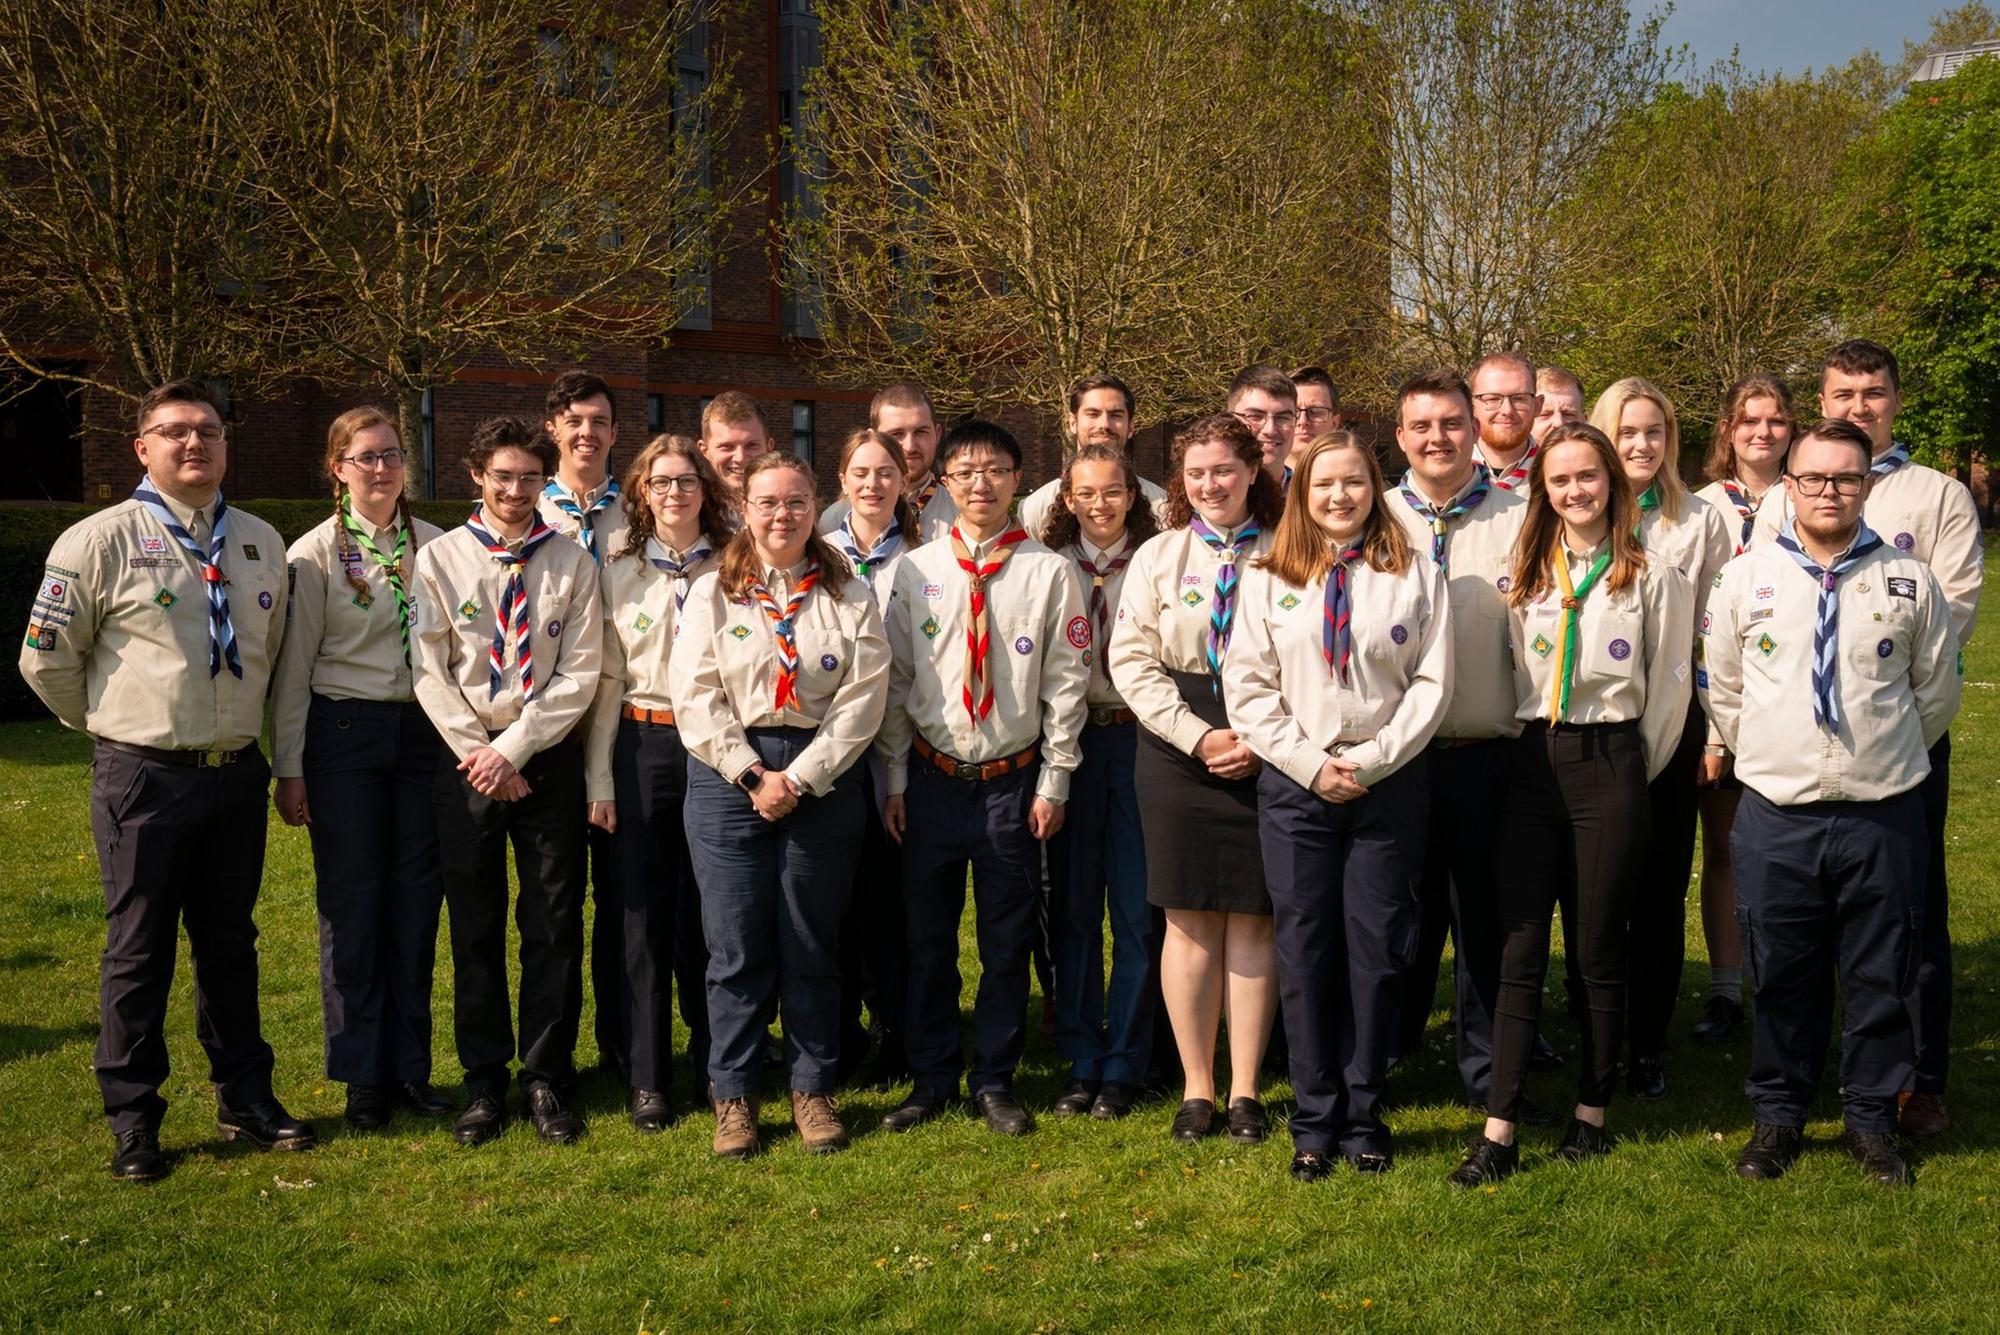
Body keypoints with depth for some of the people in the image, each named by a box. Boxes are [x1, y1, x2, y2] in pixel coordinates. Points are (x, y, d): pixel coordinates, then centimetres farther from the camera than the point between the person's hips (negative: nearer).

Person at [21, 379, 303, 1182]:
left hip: (237, 774, 4)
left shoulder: (262, 543, 8)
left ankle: (246, 1100, 25)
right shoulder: (100, 541, -7)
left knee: (230, 942, 14)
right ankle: (133, 1122, 15)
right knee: (139, 949, 3)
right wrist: (110, 724, 6)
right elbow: (46, 659, -1)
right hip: (144, 777, -4)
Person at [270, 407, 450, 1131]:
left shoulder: (435, 545, 6)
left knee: (416, 902, 6)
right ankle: (363, 1077, 14)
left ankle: (411, 1069, 17)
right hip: (343, 734, -3)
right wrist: (288, 768, -4)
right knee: (351, 904, 2)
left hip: (422, 732, 3)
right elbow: (291, 668, -2)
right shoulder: (316, 553, -2)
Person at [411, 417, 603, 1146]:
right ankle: (483, 1084, 17)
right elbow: (430, 671, -1)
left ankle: (547, 1081, 17)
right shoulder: (439, 559, 2)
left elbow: (579, 674, -4)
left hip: (548, 758, 0)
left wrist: (513, 750, -11)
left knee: (554, 925, 4)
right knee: (475, 927, 6)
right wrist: (478, 755, -9)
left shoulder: (572, 562, 2)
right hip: (466, 759, 0)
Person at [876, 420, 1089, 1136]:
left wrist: (1054, 783, -2)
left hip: (1013, 781, -1)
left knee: (1007, 940, 7)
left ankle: (995, 1081, 21)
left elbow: (1065, 682, 0)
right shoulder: (915, 570, 2)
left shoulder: (1049, 572, 0)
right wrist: (893, 779, 1)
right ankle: (931, 1079, 22)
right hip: (931, 779, 1)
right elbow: (894, 679, 4)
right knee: (928, 936, 8)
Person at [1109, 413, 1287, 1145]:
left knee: (1252, 919, 4)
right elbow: (1131, 660, 0)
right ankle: (1196, 1089, 14)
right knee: (1190, 919, 3)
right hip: (1178, 753, 1)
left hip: (1268, 750, 0)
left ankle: (1245, 1090, 14)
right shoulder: (1157, 556, 7)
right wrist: (1198, 737, -10)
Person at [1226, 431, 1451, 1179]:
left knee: (1377, 951, 4)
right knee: (1304, 954, 4)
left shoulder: (1416, 577, 4)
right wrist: (1309, 762, -8)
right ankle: (1314, 1121, 15)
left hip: (1390, 783, 0)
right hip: (1294, 785, 0)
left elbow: (1432, 682, 0)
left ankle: (1363, 1118, 17)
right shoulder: (1268, 580, 5)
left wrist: (1372, 759, -10)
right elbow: (1247, 686, 1)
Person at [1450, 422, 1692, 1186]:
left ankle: (1592, 1114, 20)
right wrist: (1536, 753, 9)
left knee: (1599, 952, 5)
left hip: (1611, 762, -3)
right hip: (1532, 763, 3)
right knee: (1519, 950, -1)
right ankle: (1499, 1131, -1)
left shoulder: (1651, 576, -1)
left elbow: (1669, 687, 2)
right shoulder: (1526, 574, 11)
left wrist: (1632, 772, 5)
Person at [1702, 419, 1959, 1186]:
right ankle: (1778, 1115, 25)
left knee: (1881, 977, 9)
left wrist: (1890, 758, 13)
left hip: (1883, 814, 0)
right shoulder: (1745, 577, 1)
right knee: (1781, 976, 10)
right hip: (1775, 814, 0)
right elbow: (1720, 689, 10)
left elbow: (1936, 691, 11)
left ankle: (1871, 1120, 25)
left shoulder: (1909, 581, 1)